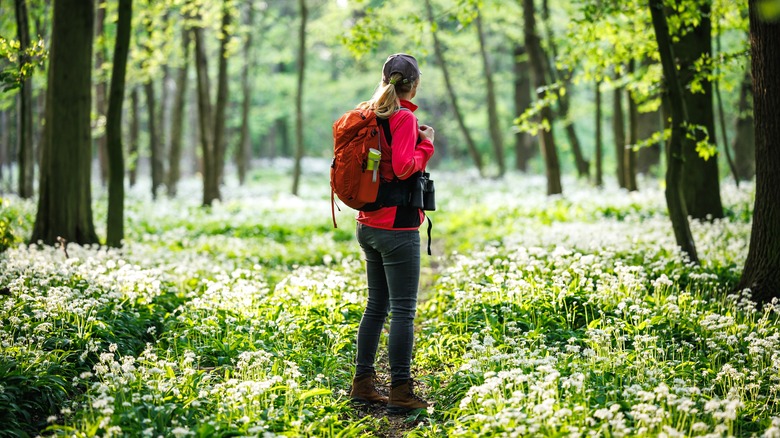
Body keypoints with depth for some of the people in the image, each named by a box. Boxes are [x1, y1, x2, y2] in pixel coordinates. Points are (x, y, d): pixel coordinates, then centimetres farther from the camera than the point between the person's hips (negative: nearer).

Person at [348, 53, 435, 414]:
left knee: (377, 304, 16)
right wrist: (425, 144, -5)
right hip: (397, 226, -8)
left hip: (368, 225, 8)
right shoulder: (403, 118, -13)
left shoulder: (369, 115, 10)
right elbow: (404, 168, -21)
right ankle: (401, 393, 0)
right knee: (403, 309, -3)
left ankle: (363, 384, 21)